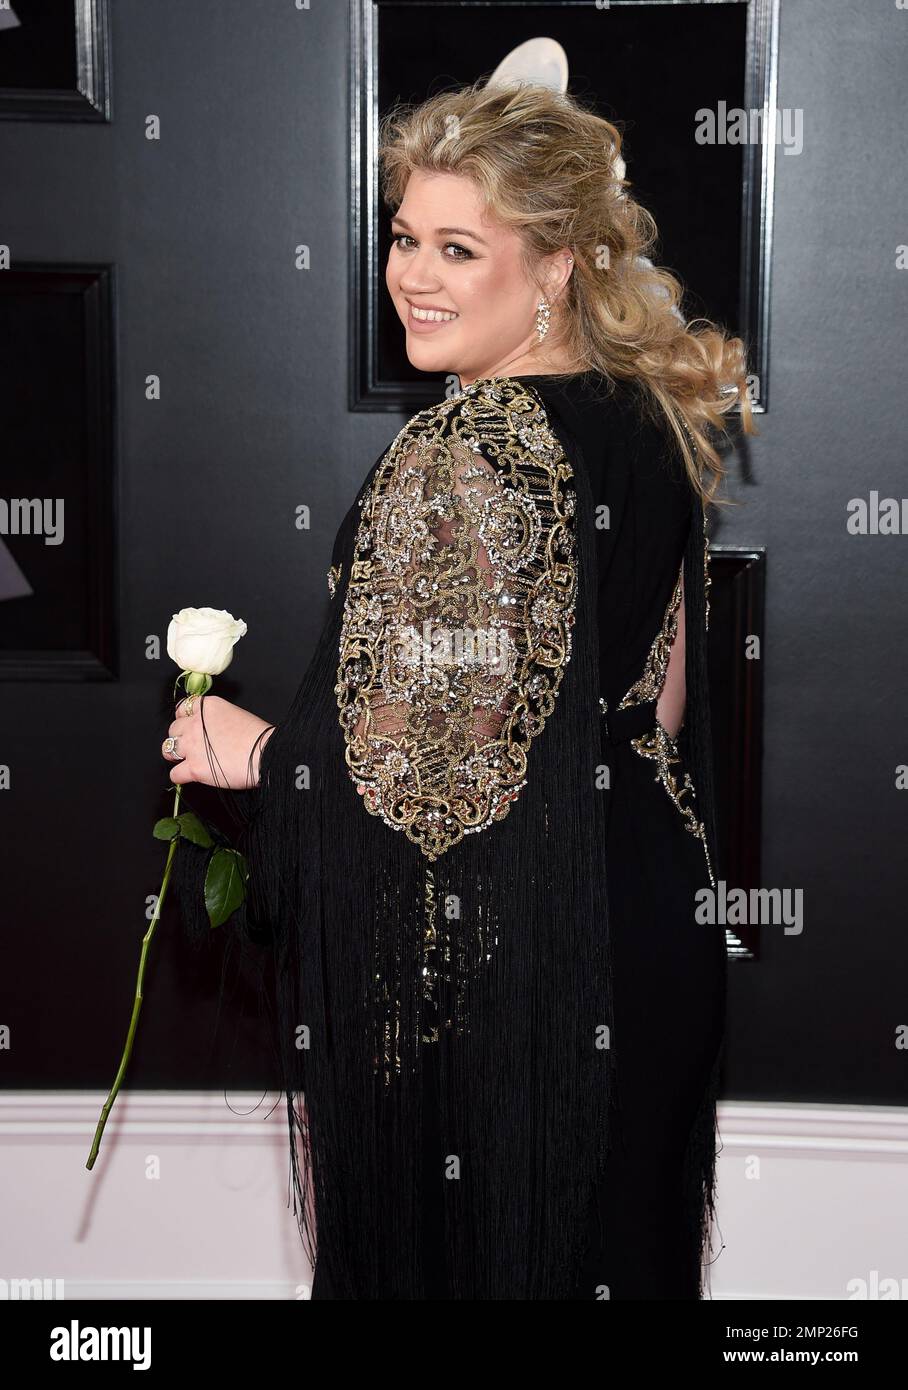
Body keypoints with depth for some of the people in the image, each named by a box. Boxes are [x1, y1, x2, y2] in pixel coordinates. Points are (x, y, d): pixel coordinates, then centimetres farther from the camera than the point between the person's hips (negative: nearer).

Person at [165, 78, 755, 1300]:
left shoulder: (464, 452, -21)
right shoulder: (648, 419, 4)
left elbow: (434, 757, -23)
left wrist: (252, 751, -8)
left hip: (477, 960, -8)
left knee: (464, 1247, 10)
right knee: (612, 1238, 21)